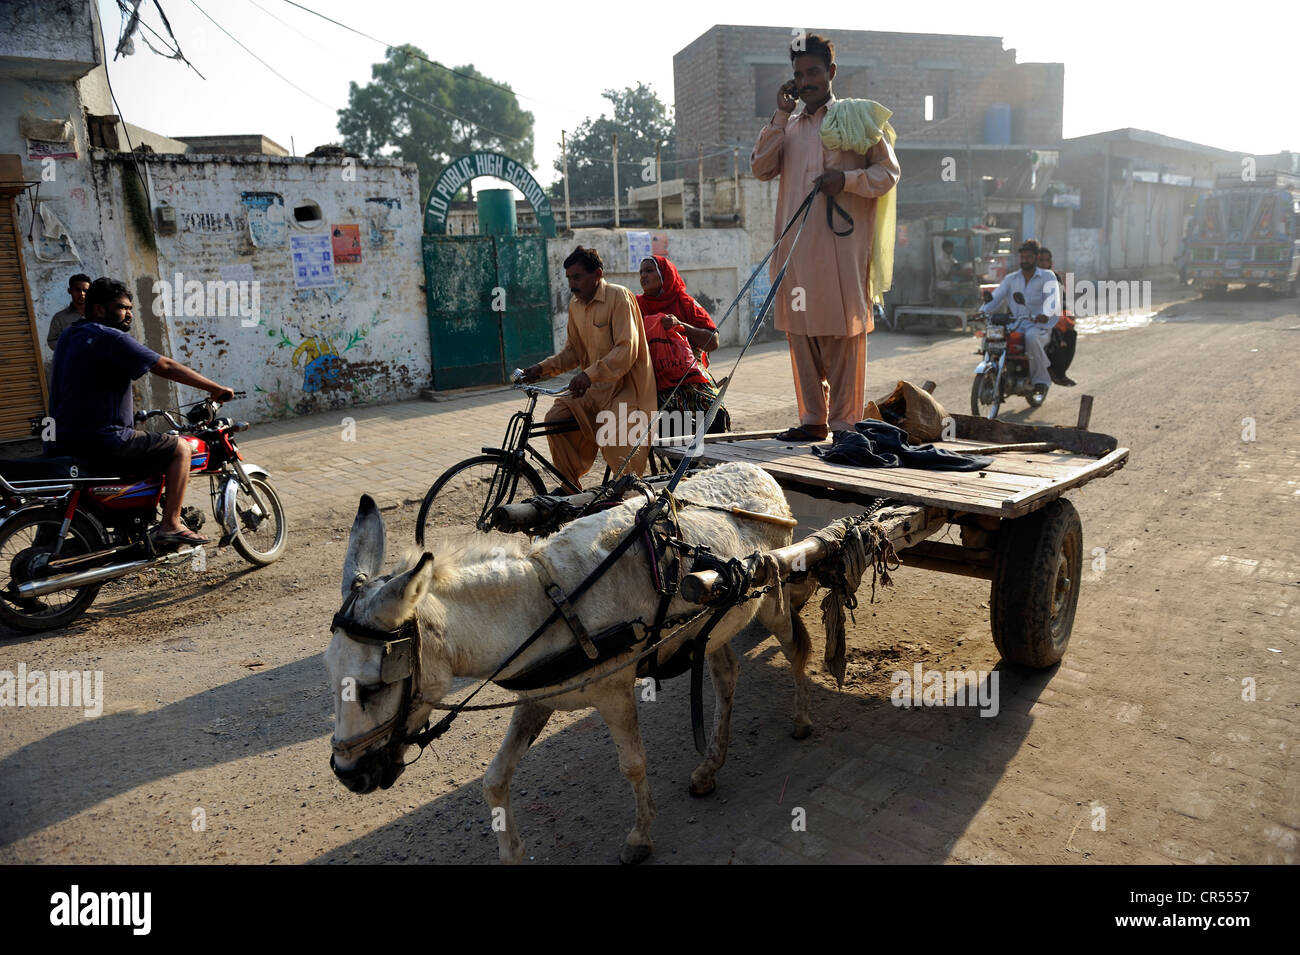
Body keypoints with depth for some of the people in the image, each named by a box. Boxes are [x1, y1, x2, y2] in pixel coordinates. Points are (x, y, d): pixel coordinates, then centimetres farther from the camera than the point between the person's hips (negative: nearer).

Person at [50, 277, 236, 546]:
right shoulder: (110, 338, -14)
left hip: (66, 442, 10)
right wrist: (215, 389, -10)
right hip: (103, 441, -10)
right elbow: (166, 368, -15)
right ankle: (170, 525, -6)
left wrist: (129, 411, 32)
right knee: (180, 449, -1)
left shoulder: (69, 336, 16)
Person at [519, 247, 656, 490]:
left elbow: (626, 351, -23)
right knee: (556, 418, -9)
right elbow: (573, 351, 18)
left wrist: (589, 374, -35)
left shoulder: (618, 297, -14)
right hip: (596, 389, 7)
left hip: (626, 388, -7)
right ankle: (571, 487, 4)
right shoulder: (575, 305, 9)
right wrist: (541, 368, 2)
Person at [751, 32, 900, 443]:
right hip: (796, 245, 5)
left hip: (842, 244, -5)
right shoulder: (791, 126, 20)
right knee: (801, 332, 6)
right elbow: (761, 167, 7)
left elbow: (888, 171, 2)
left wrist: (848, 179, -14)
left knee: (843, 334, -5)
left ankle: (844, 423, 0)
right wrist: (780, 115, 4)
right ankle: (812, 420, 14)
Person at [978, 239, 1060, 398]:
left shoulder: (1047, 276, 4)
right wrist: (982, 311, -16)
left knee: (1031, 337, -39)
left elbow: (1052, 297, -13)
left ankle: (1041, 379, -23)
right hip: (1016, 324, 4)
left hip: (1040, 325, -4)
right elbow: (996, 297, 6)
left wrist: (1046, 314, -36)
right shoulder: (1011, 279, 16)